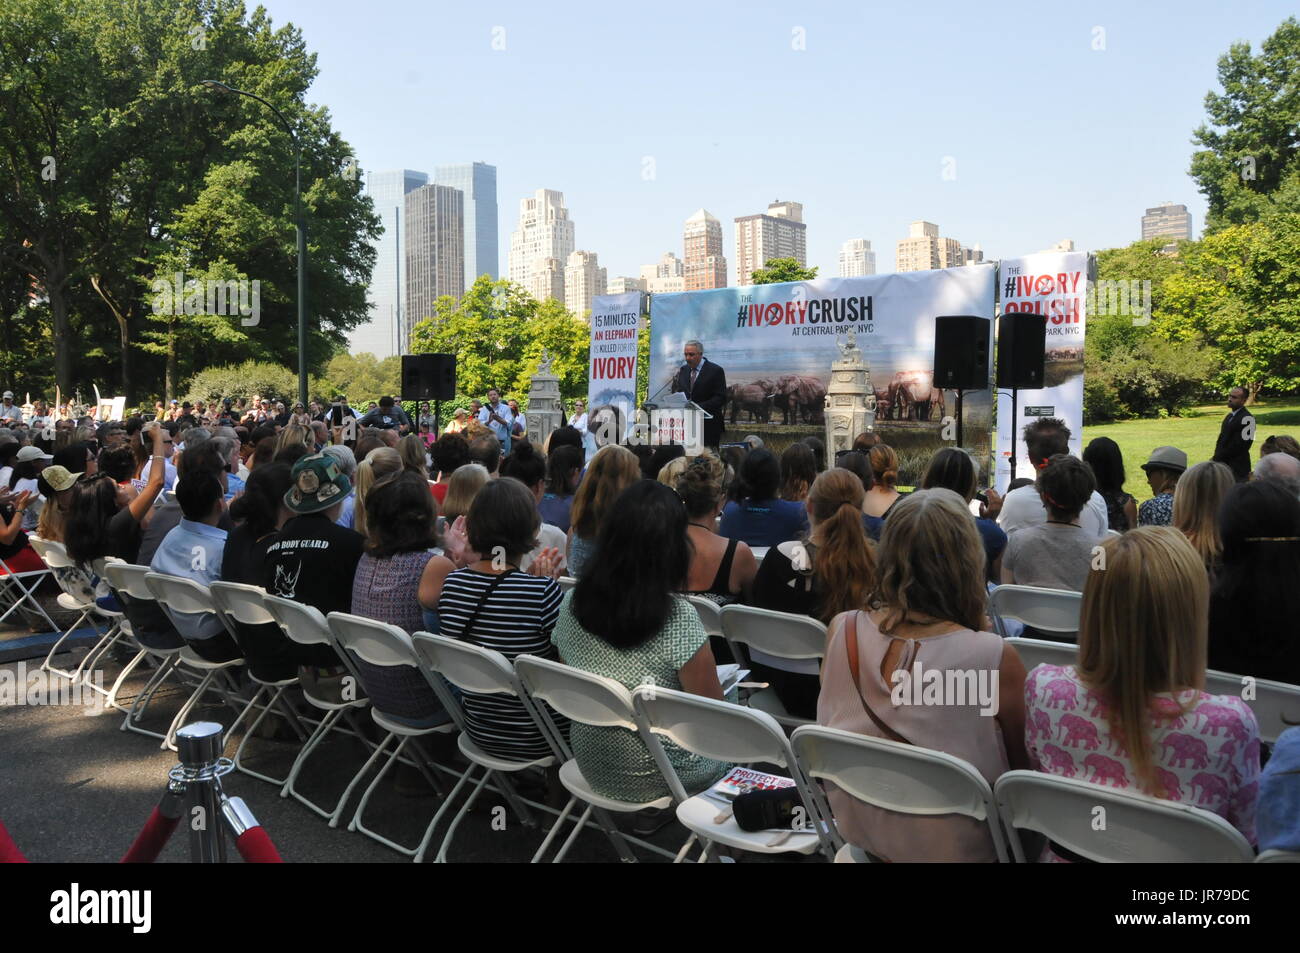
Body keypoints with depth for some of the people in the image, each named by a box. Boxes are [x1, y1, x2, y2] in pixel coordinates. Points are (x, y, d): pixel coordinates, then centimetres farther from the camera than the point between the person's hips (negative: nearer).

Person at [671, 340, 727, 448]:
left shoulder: (715, 371, -4)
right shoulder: (683, 370, 13)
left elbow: (721, 398, -9)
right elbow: (677, 394, 19)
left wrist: (699, 407, -21)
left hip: (708, 424, -4)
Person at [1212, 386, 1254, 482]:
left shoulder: (1246, 419, -13)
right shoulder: (1230, 416, 16)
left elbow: (1240, 445, -18)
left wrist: (1217, 458, -13)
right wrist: (1216, 457, 1)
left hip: (1238, 468, -8)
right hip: (1224, 465, 8)